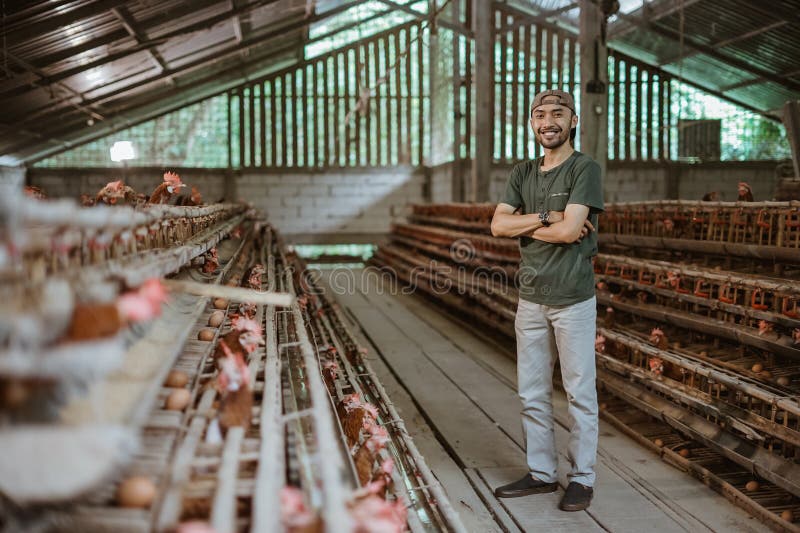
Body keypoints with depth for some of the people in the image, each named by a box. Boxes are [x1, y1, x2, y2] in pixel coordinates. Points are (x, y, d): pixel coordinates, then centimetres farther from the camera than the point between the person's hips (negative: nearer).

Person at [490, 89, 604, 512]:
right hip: (531, 299, 6)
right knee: (532, 392, 11)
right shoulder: (522, 174, 11)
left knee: (580, 392, 3)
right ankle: (541, 473, 24)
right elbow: (498, 226, -1)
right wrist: (546, 217, -13)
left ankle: (582, 478, 14)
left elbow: (570, 231, -19)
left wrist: (523, 223, -5)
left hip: (573, 300, -6)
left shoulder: (585, 169, -7)